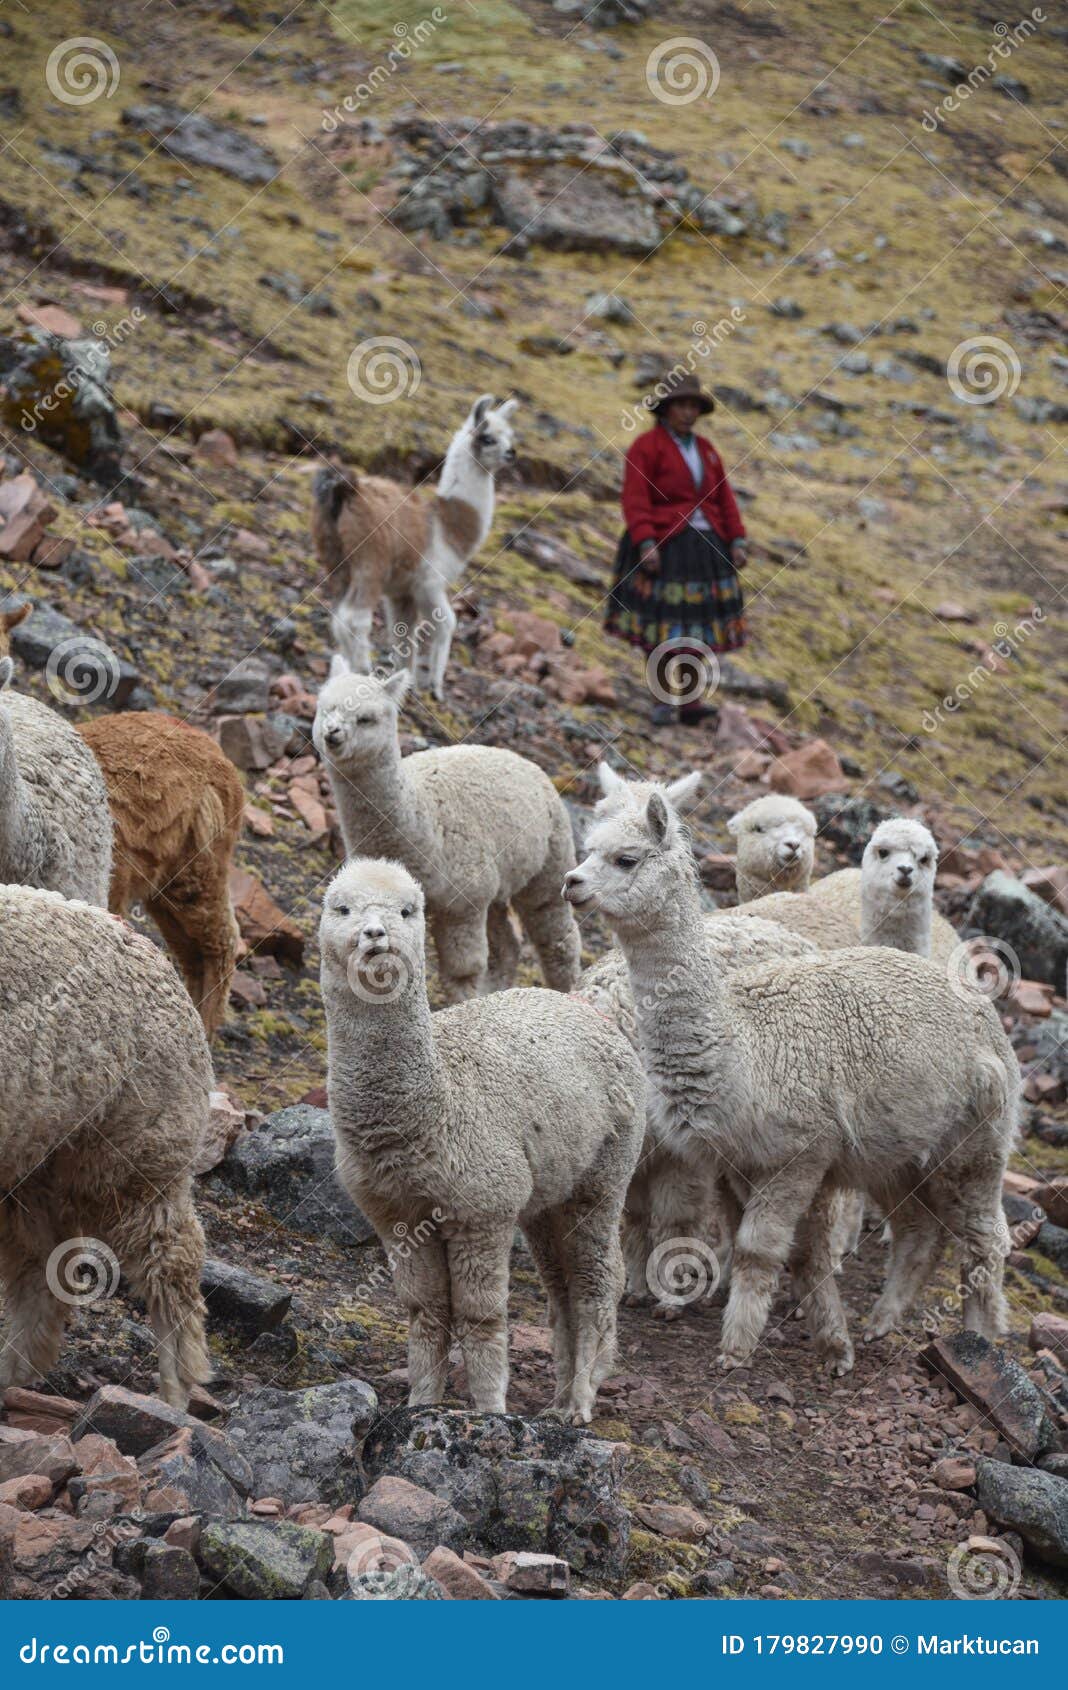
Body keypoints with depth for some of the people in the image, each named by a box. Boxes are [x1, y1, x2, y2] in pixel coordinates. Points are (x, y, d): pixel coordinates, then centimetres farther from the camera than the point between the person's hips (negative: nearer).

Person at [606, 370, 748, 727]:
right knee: (663, 626, -5)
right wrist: (646, 543, -22)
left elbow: (724, 499, 14)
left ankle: (691, 702, 0)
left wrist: (737, 541, 4)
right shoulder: (647, 446, -5)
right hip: (662, 547, -5)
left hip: (704, 547, 5)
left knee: (696, 627, 0)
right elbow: (635, 499, -13)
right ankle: (665, 701, 4)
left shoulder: (705, 449, 14)